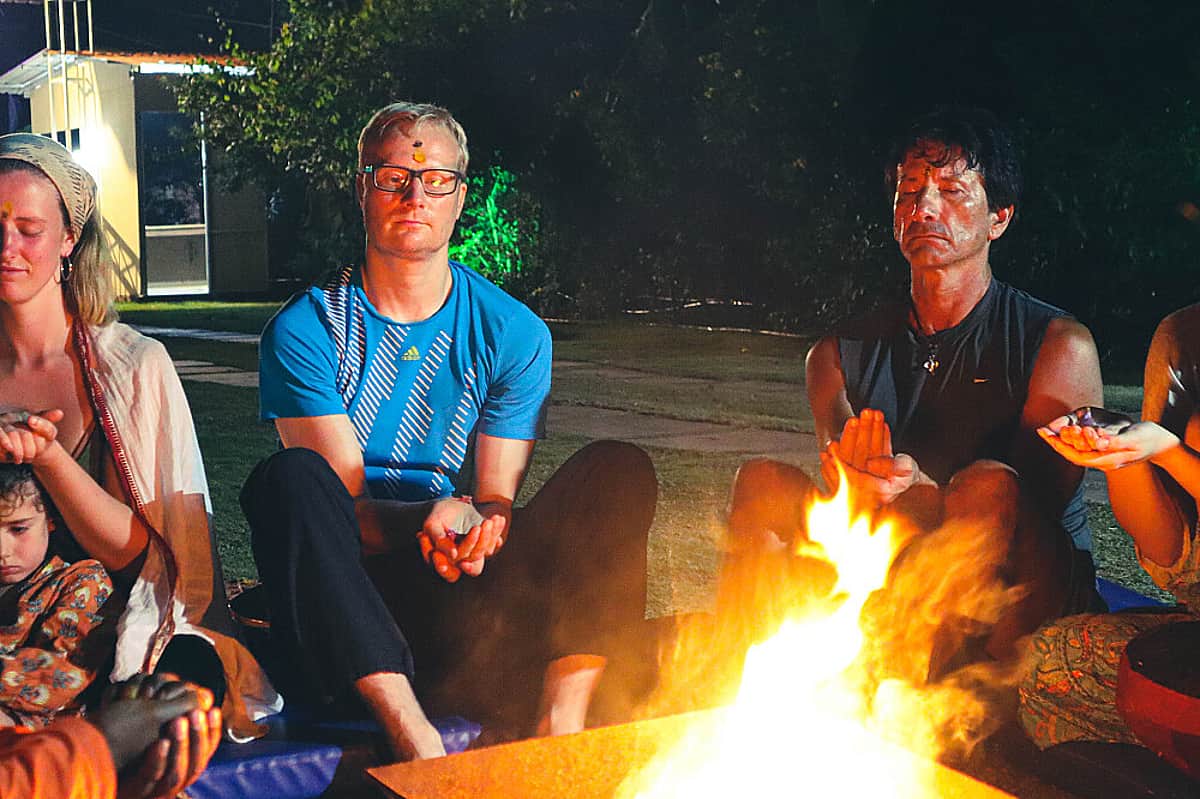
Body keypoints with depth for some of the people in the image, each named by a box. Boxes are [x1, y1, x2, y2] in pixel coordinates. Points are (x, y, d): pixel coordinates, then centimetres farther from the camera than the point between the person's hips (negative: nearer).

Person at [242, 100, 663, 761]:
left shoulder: (514, 333, 5)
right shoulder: (303, 329, -1)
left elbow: (498, 501, 0)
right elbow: (342, 504, -8)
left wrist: (484, 524, -25)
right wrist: (427, 521, -30)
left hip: (468, 588, 2)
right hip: (346, 592, -1)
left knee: (617, 468, -17)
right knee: (287, 476, -31)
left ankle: (562, 721, -34)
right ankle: (414, 741, -41)